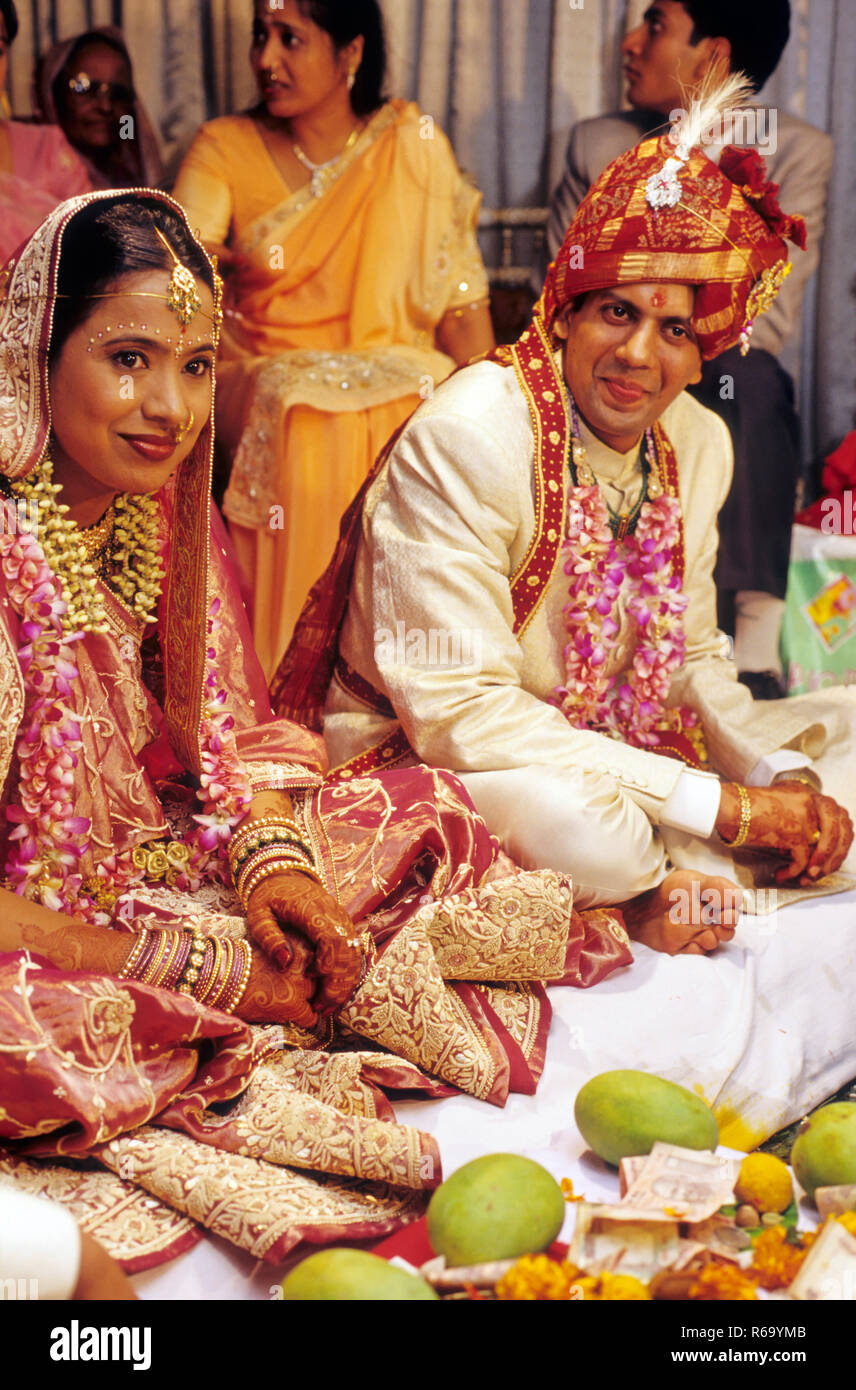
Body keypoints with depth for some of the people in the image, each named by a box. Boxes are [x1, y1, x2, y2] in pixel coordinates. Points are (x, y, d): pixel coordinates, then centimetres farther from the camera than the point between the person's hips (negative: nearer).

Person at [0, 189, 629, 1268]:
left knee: (422, 809, -4)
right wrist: (191, 967, -21)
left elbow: (235, 733, 8)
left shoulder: (165, 511, 2)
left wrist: (272, 861, -12)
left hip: (176, 873, 7)